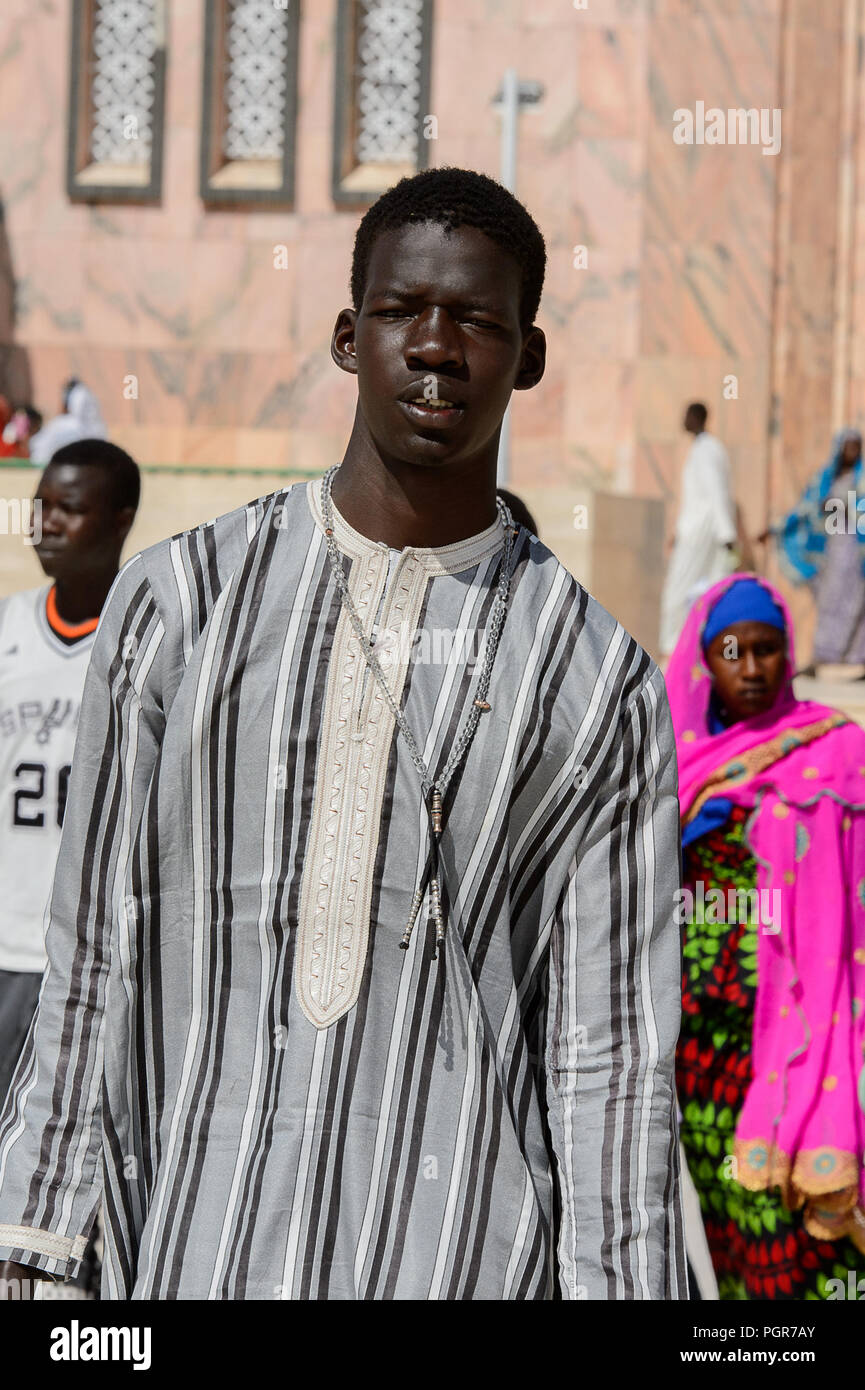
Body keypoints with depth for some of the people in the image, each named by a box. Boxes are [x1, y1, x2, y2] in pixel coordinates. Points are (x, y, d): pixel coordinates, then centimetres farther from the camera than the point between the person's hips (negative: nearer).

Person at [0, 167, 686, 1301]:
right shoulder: (179, 600, 6)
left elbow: (612, 1060, 0)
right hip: (190, 1253, 1)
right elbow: (91, 959, 6)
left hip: (464, 1255, -1)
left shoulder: (600, 676, 1)